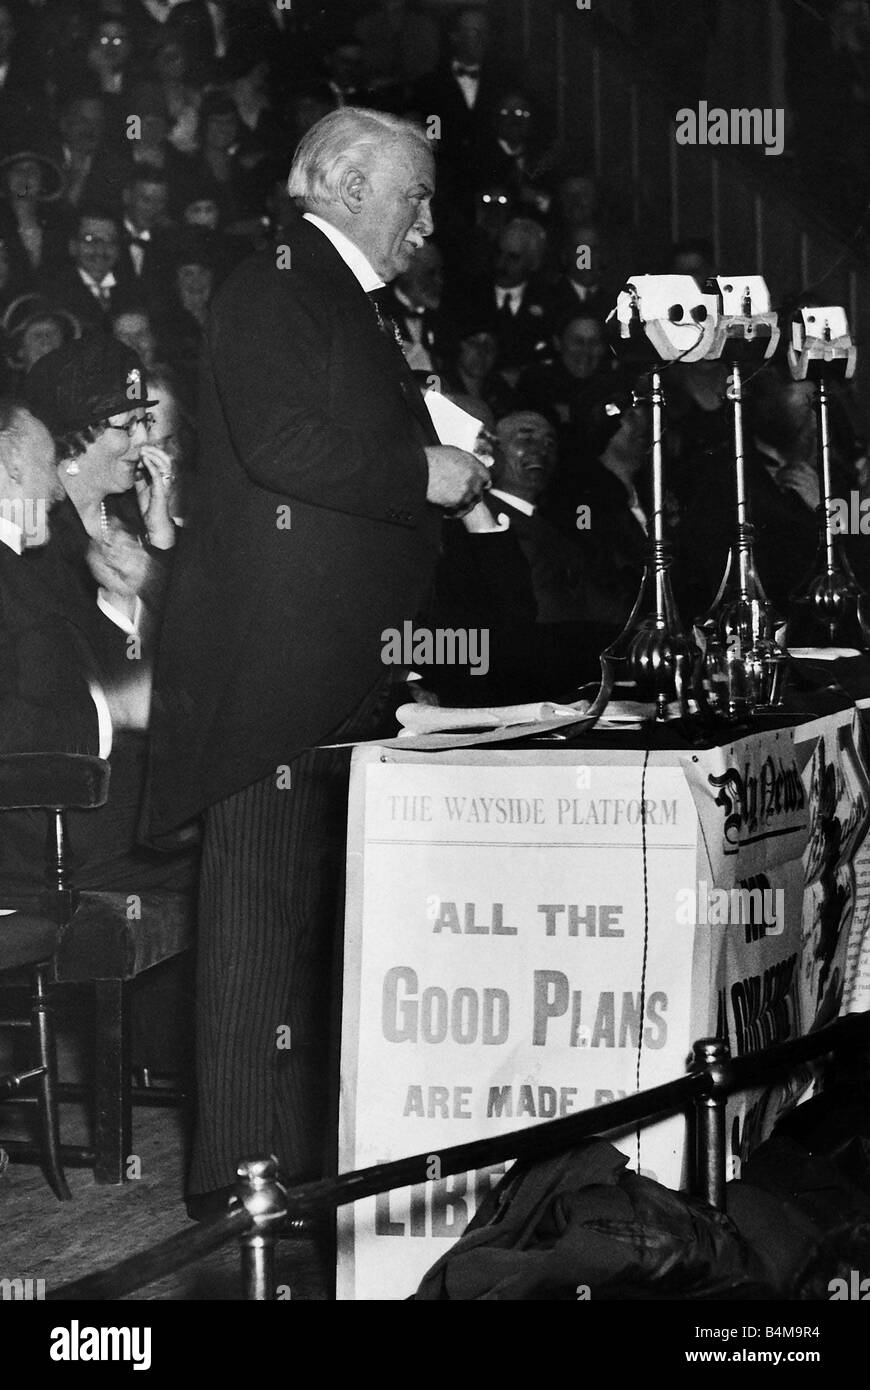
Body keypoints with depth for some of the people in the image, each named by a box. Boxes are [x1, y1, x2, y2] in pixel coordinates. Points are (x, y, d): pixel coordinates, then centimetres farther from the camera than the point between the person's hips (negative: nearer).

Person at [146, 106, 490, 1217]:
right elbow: (279, 444, -21)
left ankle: (303, 1157, 17)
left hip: (340, 667, 10)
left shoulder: (350, 307, 24)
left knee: (320, 907, 11)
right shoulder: (271, 290, -8)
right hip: (270, 658, -10)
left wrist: (455, 481, 14)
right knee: (262, 905, -8)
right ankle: (242, 1169, -6)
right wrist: (423, 476, -14)